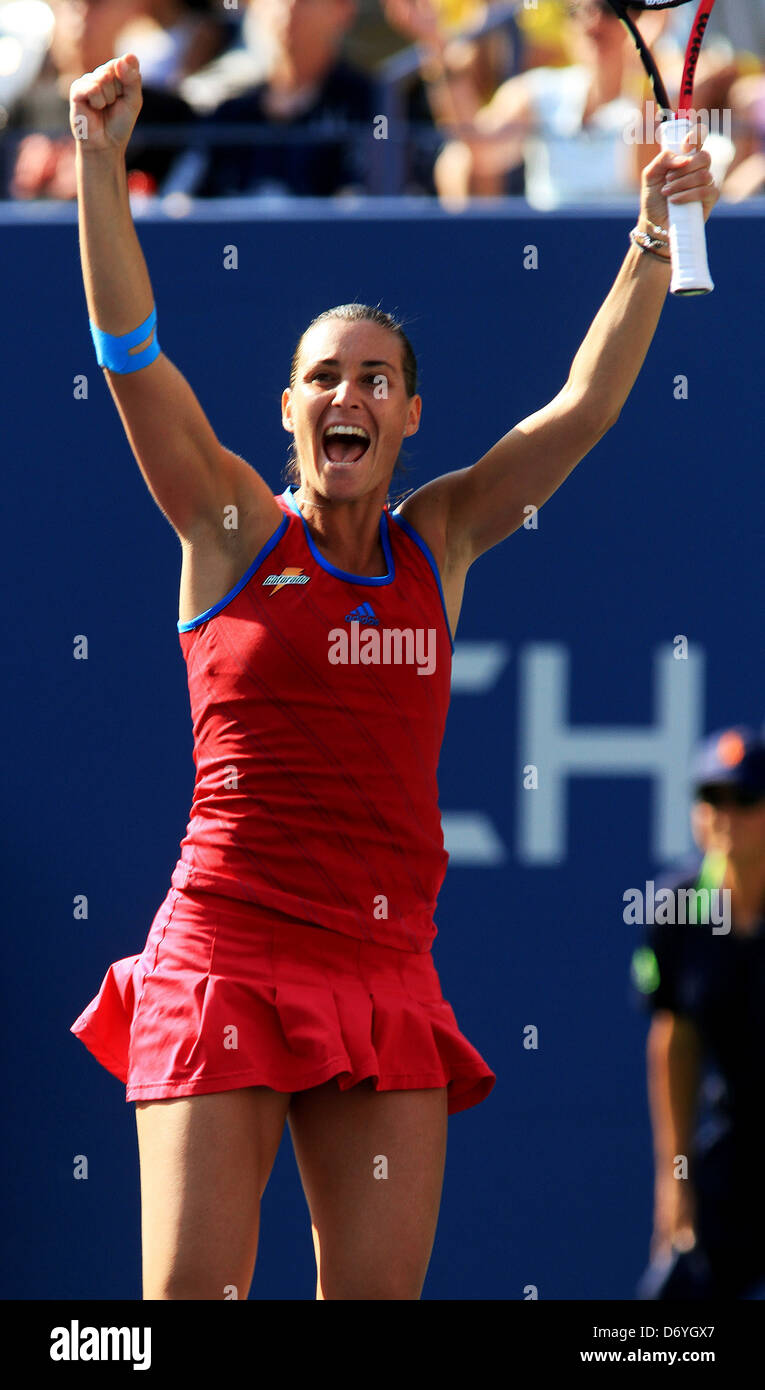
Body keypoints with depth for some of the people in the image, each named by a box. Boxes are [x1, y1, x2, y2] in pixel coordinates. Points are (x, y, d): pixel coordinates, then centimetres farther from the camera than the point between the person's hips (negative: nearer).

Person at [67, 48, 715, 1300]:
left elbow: (585, 406, 10)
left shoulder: (439, 546, 12)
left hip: (387, 972, 4)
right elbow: (129, 349, -5)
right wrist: (100, 163, -14)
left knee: (379, 1290, 0)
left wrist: (655, 244, 3)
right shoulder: (233, 530, 3)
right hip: (227, 951, -4)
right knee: (194, 1289, -9)